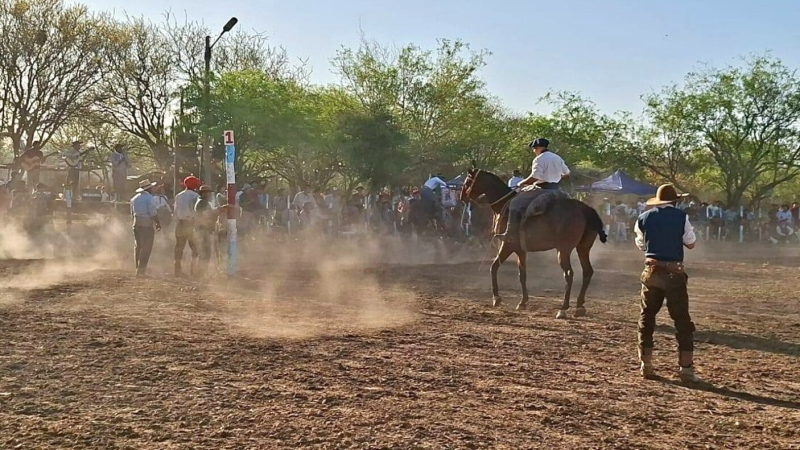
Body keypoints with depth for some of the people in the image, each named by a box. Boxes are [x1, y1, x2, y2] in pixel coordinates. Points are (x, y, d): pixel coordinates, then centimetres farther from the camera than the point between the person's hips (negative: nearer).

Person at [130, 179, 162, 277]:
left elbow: (132, 213, 18)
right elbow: (153, 213, -15)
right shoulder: (149, 198, -11)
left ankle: (139, 268, 17)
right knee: (146, 248, -4)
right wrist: (158, 223, -5)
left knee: (138, 246, 13)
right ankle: (141, 270, -7)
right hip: (147, 225, -8)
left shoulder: (134, 198, 14)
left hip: (136, 224, 8)